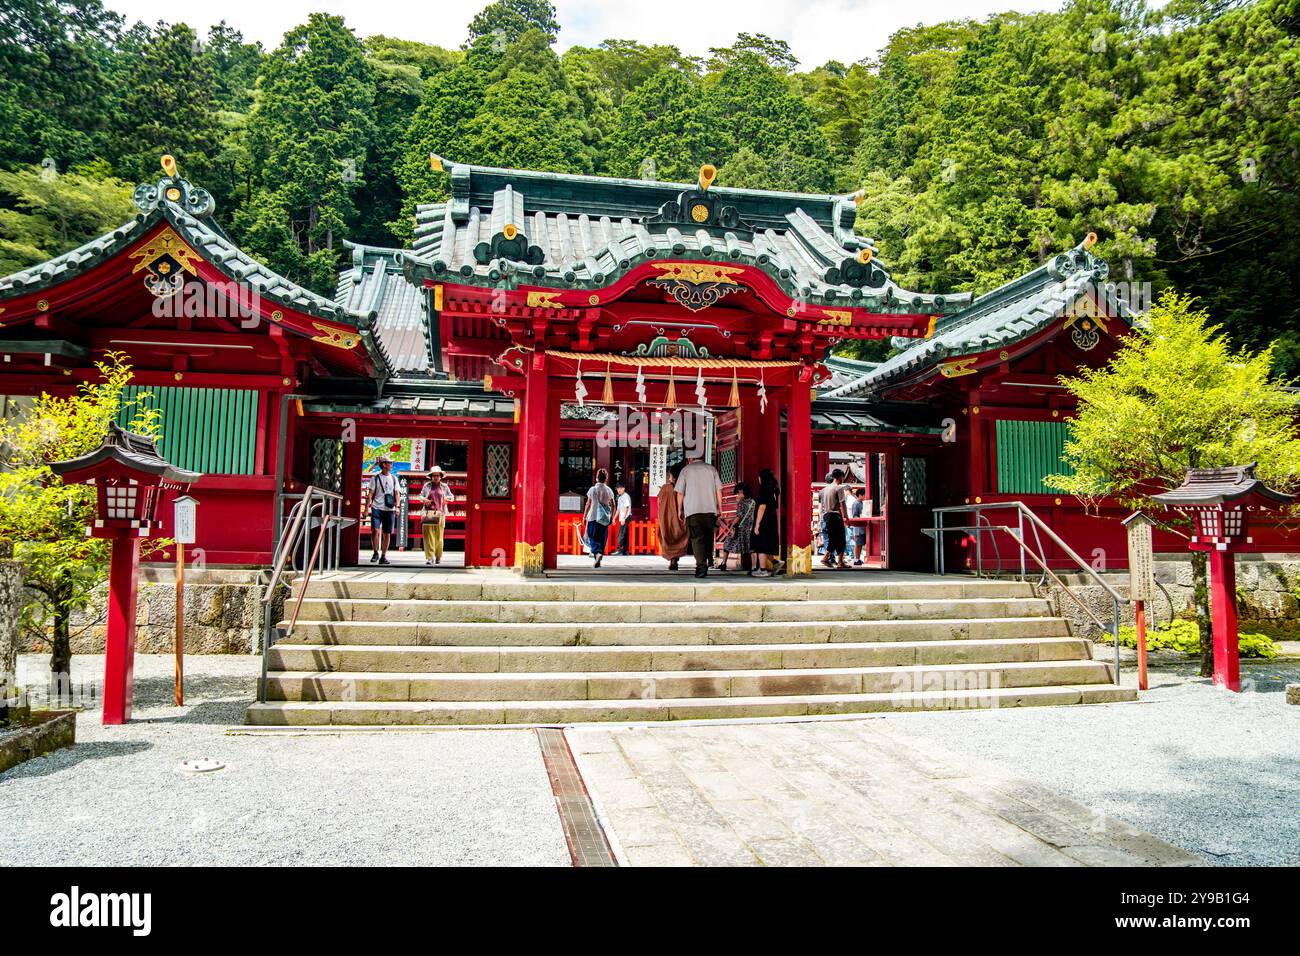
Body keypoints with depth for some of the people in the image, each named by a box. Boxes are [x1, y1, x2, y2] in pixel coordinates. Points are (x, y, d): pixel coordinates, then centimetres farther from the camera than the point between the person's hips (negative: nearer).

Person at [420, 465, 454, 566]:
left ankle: (438, 557, 18)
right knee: (428, 536, -7)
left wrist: (447, 498, -4)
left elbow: (452, 497, 18)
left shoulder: (444, 486, 11)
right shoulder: (427, 485, 12)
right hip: (428, 512, 0)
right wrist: (424, 500, -1)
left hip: (440, 513, 0)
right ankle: (429, 557, -7)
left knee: (439, 537, 1)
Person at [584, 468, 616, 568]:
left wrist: (585, 515, 8)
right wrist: (612, 517, 12)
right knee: (602, 538, 10)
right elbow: (613, 505, 3)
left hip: (593, 517, -2)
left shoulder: (592, 489, -4)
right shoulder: (609, 490, 3)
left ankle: (597, 553, -22)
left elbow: (588, 504, -2)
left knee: (593, 537, 2)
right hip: (605, 518, 2)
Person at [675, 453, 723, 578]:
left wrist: (680, 510, 12)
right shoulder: (711, 468, 12)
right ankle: (709, 560, 17)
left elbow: (680, 492, 5)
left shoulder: (686, 470, 8)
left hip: (692, 509, -2)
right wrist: (720, 508, 13)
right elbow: (719, 490, 8)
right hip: (711, 508, 2)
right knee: (709, 536, 16)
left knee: (697, 538, -6)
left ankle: (701, 566, -16)